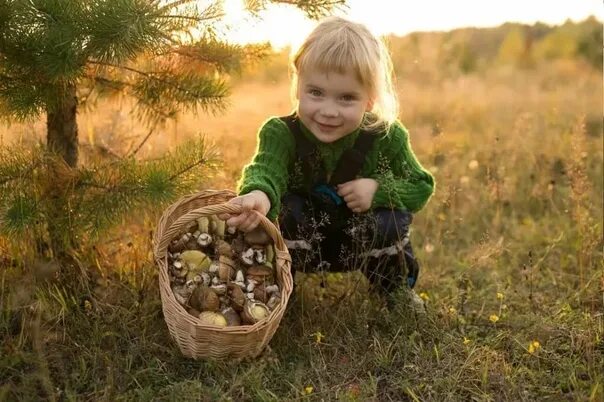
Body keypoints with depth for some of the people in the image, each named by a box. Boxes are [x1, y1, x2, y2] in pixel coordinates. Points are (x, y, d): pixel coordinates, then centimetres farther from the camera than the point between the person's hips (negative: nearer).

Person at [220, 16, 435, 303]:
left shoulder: (387, 137, -18)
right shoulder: (282, 133, -24)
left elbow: (422, 186, -8)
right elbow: (266, 169, -45)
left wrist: (380, 189, -29)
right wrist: (259, 195, -70)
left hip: (366, 243, 1)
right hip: (302, 242, -1)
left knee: (390, 221, -28)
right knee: (287, 208, -30)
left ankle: (397, 291, 2)